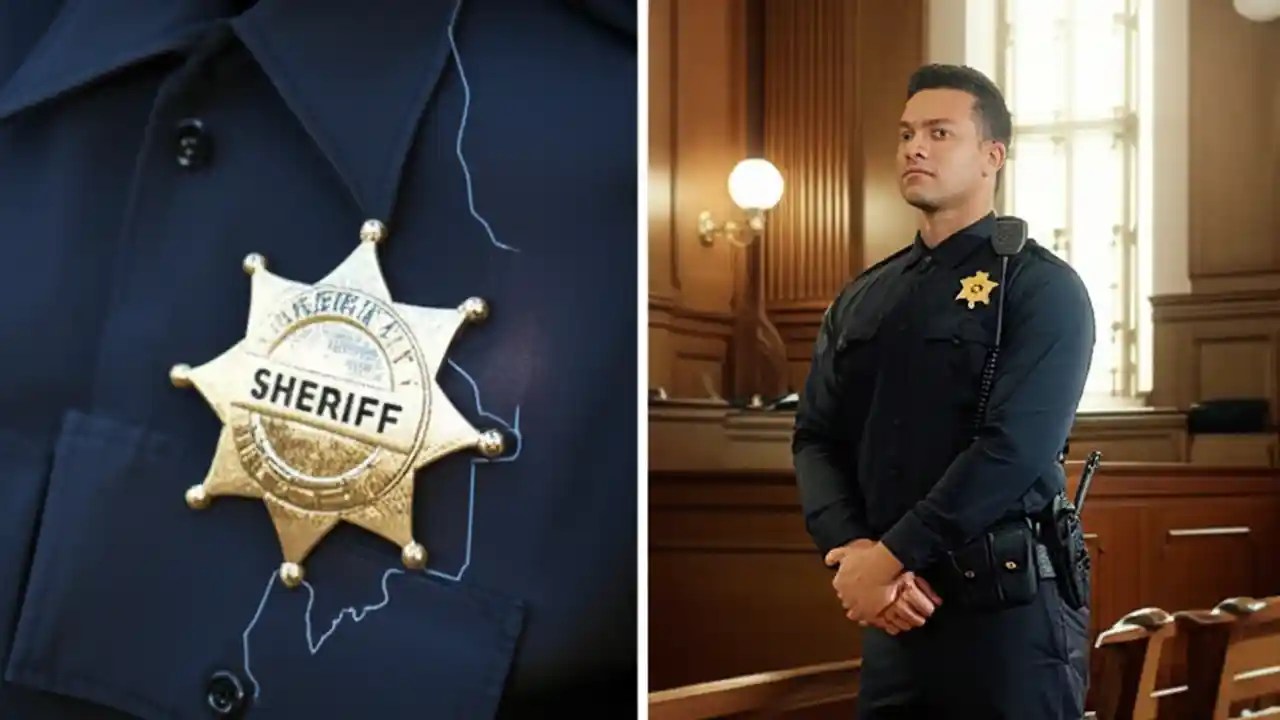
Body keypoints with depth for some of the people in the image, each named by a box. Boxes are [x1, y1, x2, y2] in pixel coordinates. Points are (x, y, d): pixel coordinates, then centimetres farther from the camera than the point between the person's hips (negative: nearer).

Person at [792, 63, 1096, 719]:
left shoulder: (1041, 288, -4)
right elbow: (816, 437, 8)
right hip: (892, 610, 5)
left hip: (1008, 605, -5)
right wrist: (850, 552, -11)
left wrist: (887, 558, -17)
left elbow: (1014, 448, -15)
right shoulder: (859, 301, 14)